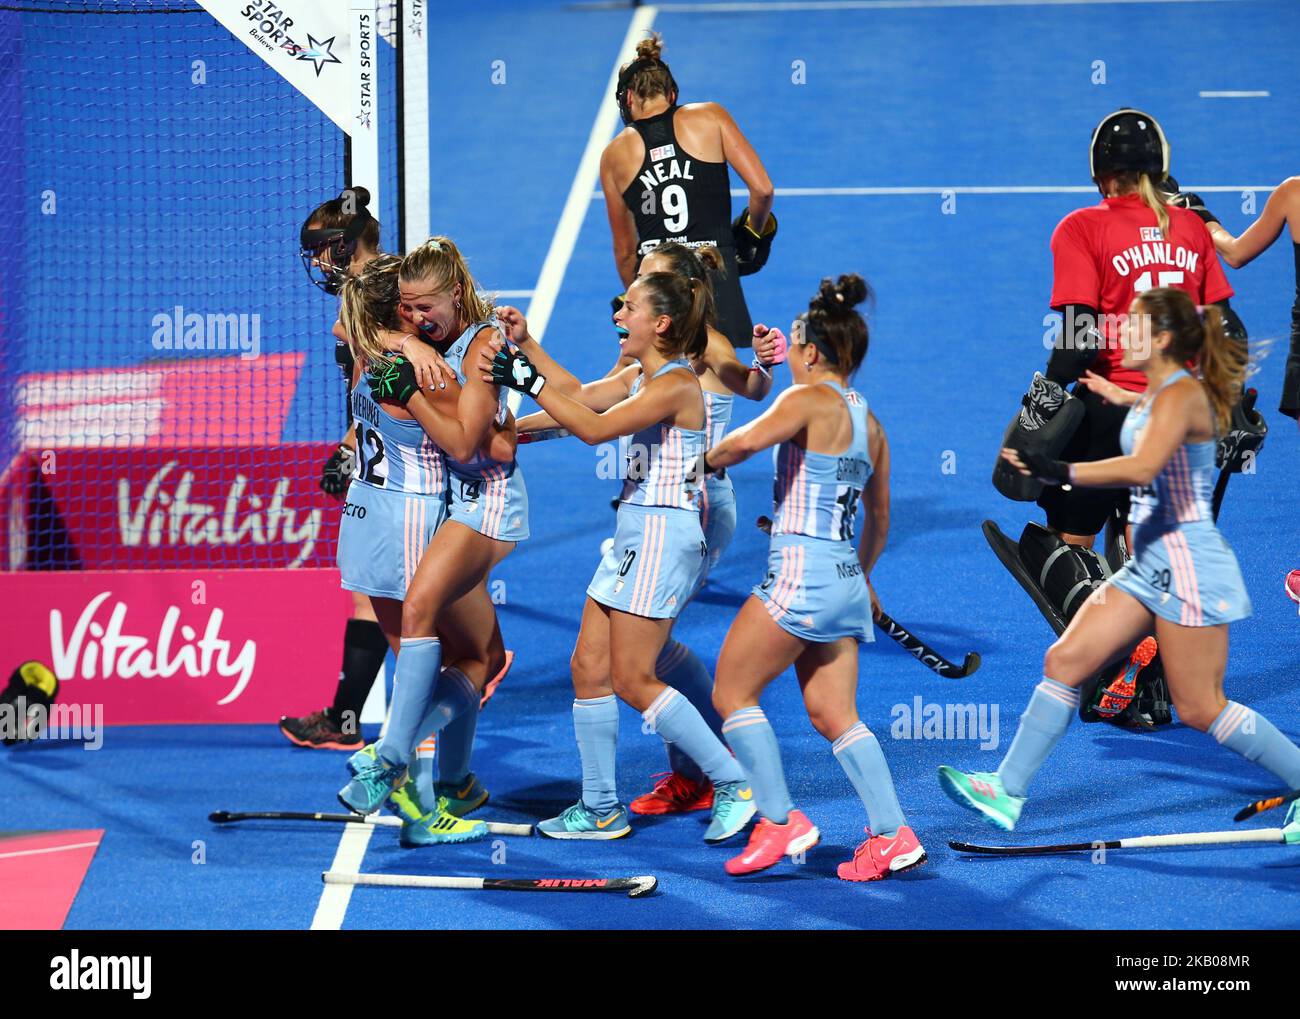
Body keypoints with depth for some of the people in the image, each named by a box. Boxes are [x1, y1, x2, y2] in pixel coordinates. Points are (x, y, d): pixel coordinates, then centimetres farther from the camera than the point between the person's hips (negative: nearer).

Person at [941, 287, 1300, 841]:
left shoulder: (1180, 395, -18)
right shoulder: (1157, 394, 10)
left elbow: (1142, 467, -36)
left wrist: (1062, 473, -44)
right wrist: (1123, 398, 44)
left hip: (1188, 567, -10)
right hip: (1149, 567, 10)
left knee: (1199, 707, -4)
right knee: (1064, 661, 3)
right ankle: (1007, 792, 5)